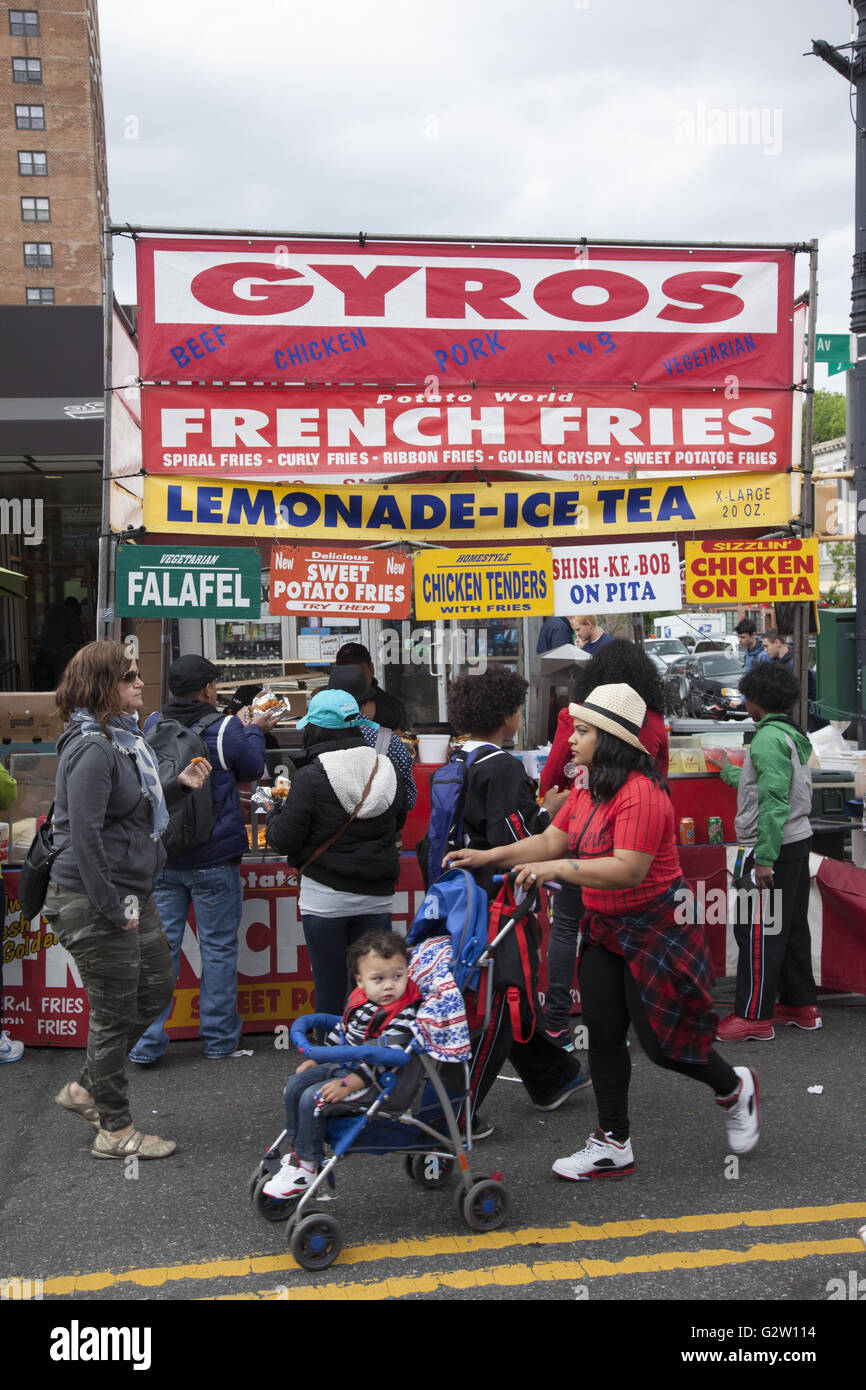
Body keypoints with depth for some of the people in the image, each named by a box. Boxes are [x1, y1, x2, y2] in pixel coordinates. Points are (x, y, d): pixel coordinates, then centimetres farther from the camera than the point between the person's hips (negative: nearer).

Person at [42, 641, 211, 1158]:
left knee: (158, 985, 19)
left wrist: (179, 786, 6)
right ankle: (115, 1131, 20)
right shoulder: (92, 749, -20)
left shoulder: (125, 738, 11)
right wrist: (114, 909, -22)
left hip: (132, 894, 10)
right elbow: (84, 837, -25)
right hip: (94, 902, -10)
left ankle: (87, 1088, 32)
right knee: (115, 1012, 3)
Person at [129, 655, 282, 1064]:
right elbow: (252, 769, 3)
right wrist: (254, 730, 22)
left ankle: (146, 1042, 7)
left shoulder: (153, 726, 0)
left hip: (162, 858, 3)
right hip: (214, 860, -3)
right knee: (218, 948, 9)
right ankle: (219, 1038, 18)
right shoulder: (224, 729, -13)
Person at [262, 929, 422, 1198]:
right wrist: (314, 1059, 18)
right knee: (295, 1084, 8)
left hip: (371, 1079, -9)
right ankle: (297, 1153, 19)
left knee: (312, 1098, -20)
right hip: (343, 1065, 9)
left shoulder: (404, 1015, -23)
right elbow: (341, 1031, 20)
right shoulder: (359, 999, 3)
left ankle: (307, 1167, -5)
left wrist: (348, 1085, -33)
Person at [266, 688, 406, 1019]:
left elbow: (284, 841, -9)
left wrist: (275, 812, 10)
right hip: (377, 896, 4)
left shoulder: (311, 779, -13)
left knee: (330, 992, 5)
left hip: (325, 897, -4)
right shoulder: (386, 771, 2)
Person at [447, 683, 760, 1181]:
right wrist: (488, 856, -6)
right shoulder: (587, 792, 6)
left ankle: (735, 1088, 30)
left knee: (660, 1040, 0)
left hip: (656, 930, -8)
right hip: (604, 929, 9)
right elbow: (549, 842, 5)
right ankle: (613, 1145, 19)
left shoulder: (641, 794, -25)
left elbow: (629, 869, -32)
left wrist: (557, 868, -37)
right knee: (603, 1033, 8)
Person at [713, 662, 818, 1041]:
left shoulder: (768, 738, -17)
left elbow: (774, 801, -24)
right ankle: (801, 1005, 26)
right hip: (799, 840, 10)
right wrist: (729, 771, 42)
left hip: (774, 847, -10)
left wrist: (764, 858, -24)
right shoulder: (793, 736, 13)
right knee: (792, 926, 17)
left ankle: (754, 1016, 2)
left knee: (757, 931, -3)